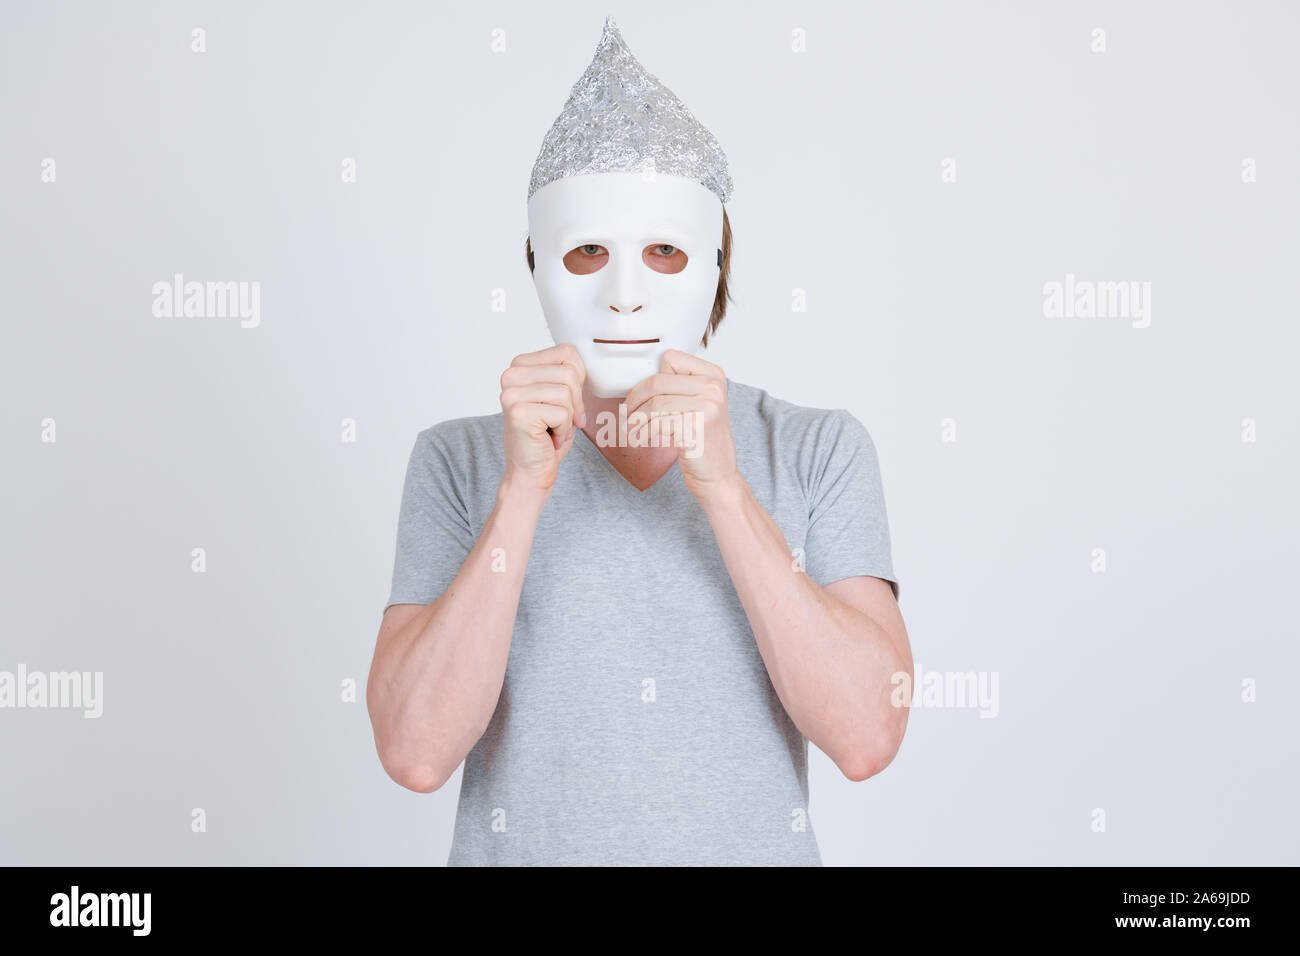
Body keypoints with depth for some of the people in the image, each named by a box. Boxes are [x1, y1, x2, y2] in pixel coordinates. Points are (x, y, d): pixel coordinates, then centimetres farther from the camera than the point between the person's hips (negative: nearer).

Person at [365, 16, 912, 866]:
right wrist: (524, 488, -24)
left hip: (758, 845, 1)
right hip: (525, 846, 0)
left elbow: (868, 736, -18)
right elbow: (416, 753, -17)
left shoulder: (819, 452, -9)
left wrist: (720, 481, -24)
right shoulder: (460, 464, -8)